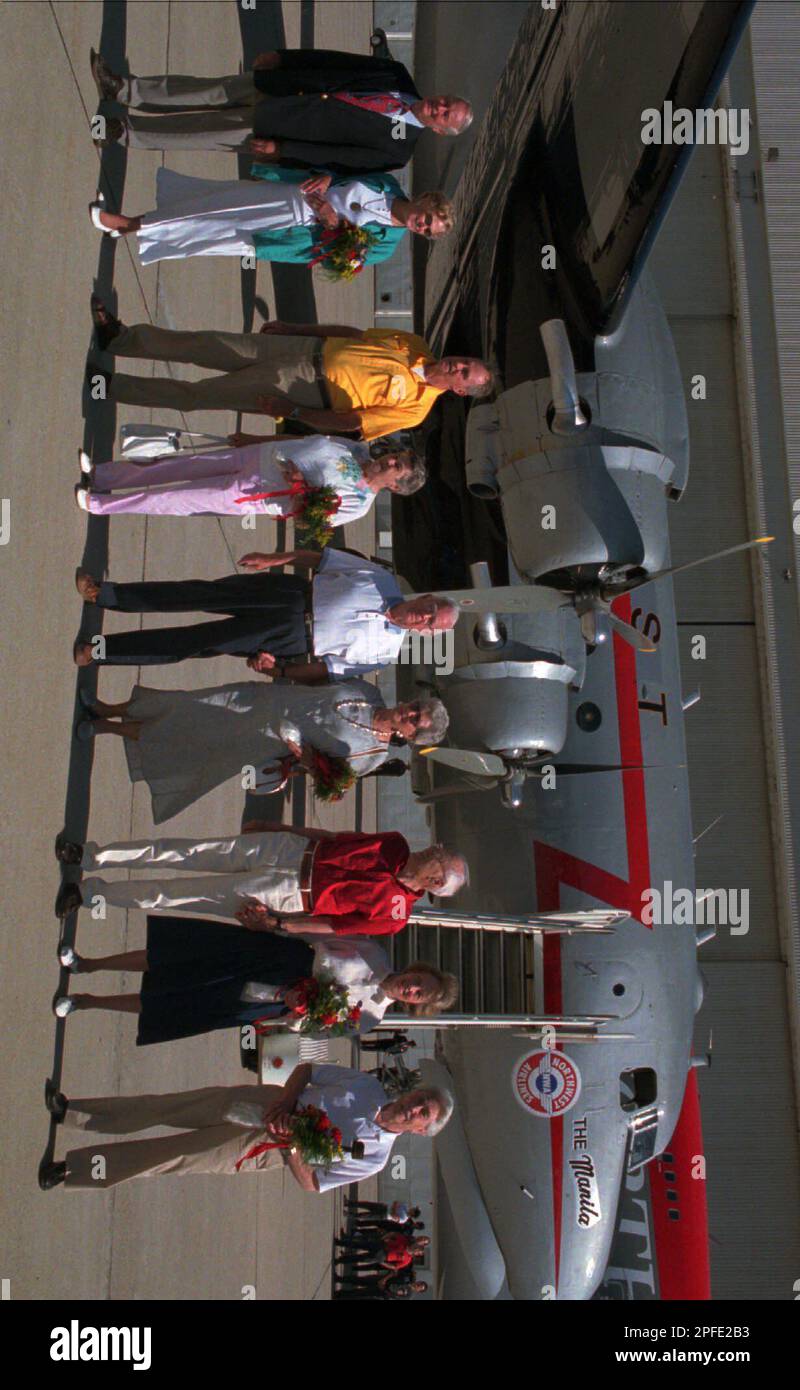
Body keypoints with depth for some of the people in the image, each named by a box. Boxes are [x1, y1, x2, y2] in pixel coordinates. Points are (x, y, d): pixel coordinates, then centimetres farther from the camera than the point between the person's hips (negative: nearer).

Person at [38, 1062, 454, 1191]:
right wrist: (283, 1102, -12)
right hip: (268, 1100, 3)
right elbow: (305, 1069, 4)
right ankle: (70, 1111, 9)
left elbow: (311, 1183, -11)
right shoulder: (369, 1088, -2)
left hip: (265, 1146, -3)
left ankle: (71, 1169, 7)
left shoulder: (374, 1157, -12)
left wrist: (292, 1142, -23)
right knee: (167, 1107, -3)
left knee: (171, 1156, -5)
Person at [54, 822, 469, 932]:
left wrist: (278, 924, -15)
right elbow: (333, 836, 9)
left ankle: (90, 892, 5)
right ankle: (89, 855, 5)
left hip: (288, 897, -3)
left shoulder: (394, 913, -10)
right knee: (192, 852, -6)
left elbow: (336, 926, -11)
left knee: (185, 893, -7)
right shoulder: (396, 846, 3)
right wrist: (274, 825, 10)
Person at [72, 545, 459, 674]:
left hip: (292, 639, -3)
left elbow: (330, 670, -2)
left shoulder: (386, 650, -1)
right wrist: (275, 558, -1)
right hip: (295, 593, 3)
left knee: (200, 642, -13)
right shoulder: (384, 580, 5)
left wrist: (279, 670, -11)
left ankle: (100, 651, -8)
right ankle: (105, 593, -9)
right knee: (206, 592, -16)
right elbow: (321, 557, 9)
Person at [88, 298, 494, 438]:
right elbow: (354, 333, 12)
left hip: (304, 391, -5)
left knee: (192, 396, -9)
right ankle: (117, 336, 11)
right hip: (311, 349, 6)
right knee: (205, 344, -2)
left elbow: (350, 423, -17)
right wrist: (294, 327, 12)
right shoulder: (417, 347, 5)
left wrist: (292, 412, -21)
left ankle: (109, 384, 1)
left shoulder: (413, 408, -13)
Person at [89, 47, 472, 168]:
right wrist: (282, 57, 0)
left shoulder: (397, 149, -15)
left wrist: (281, 148, -21)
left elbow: (341, 157, -19)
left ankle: (125, 131, 4)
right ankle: (122, 88, 7)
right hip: (275, 86, 5)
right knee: (206, 92, -4)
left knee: (200, 133, -9)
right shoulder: (398, 76, 1)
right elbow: (339, 62, 3)